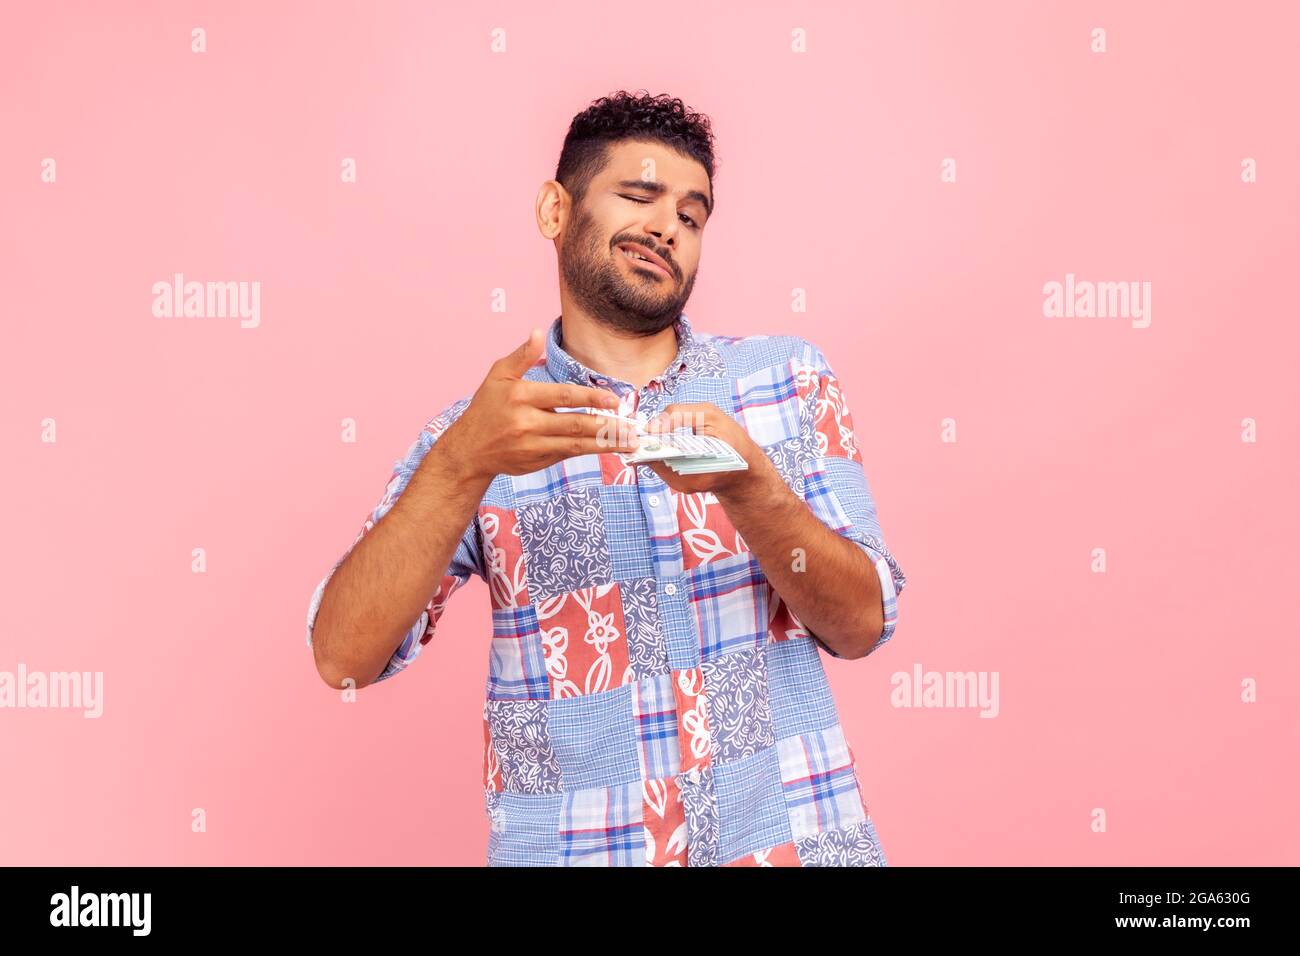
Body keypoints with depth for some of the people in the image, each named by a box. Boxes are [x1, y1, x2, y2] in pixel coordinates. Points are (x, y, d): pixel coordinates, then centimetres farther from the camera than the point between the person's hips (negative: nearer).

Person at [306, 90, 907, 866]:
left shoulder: (789, 376, 3)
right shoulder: (482, 428, 1)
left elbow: (862, 625, -2)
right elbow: (344, 658, -9)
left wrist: (750, 485, -19)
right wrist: (463, 466, -22)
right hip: (571, 846, 0)